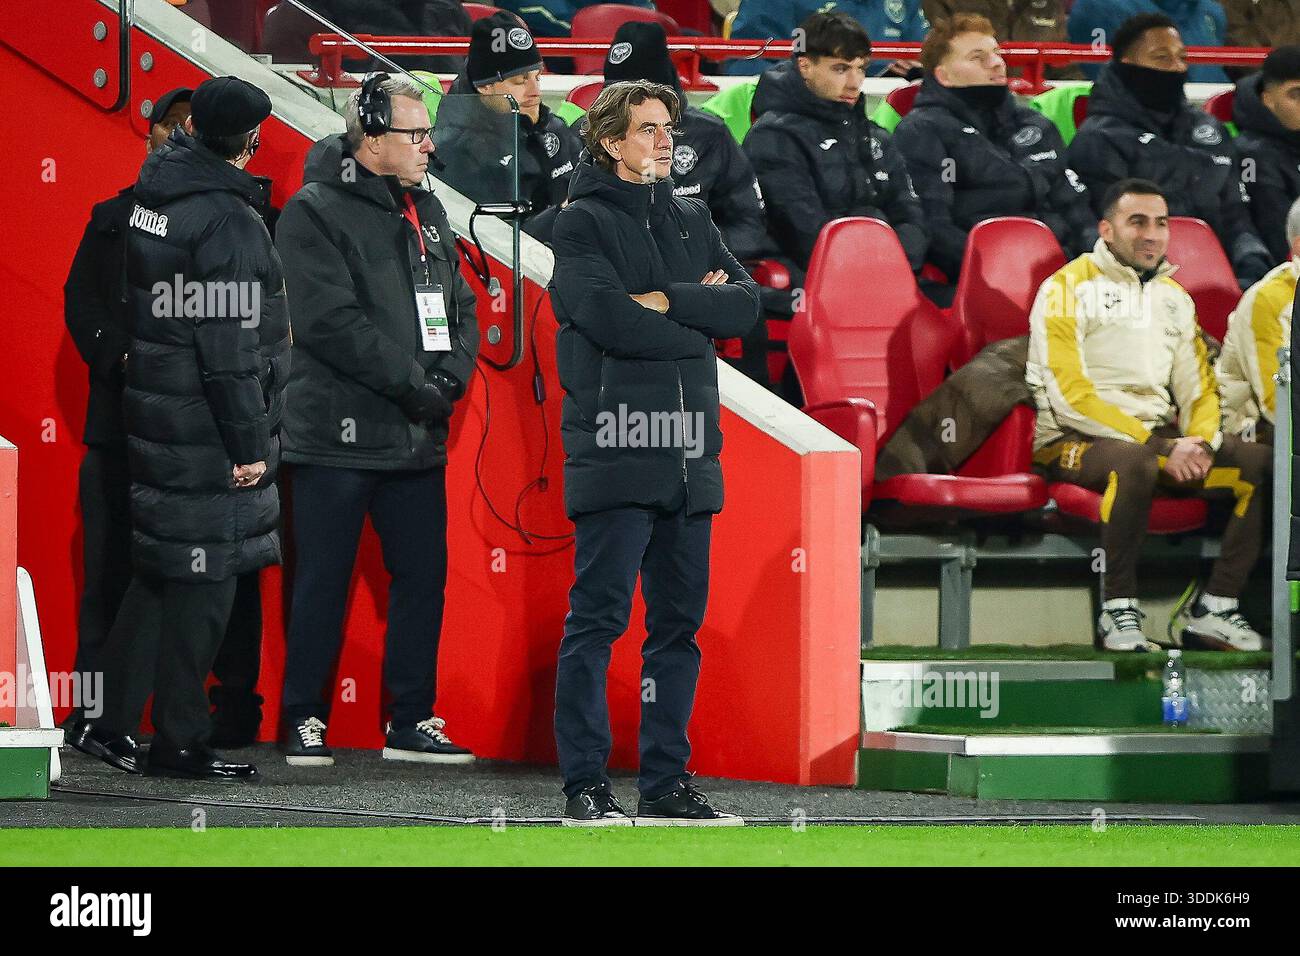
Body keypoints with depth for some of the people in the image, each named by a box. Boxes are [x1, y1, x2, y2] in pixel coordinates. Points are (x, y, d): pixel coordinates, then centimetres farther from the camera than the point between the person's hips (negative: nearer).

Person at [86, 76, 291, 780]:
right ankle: (179, 743, 2)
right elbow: (229, 346, -20)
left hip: (156, 422, 9)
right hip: (209, 431, -9)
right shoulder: (227, 221, -19)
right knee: (203, 579, -2)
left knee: (158, 573, 16)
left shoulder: (154, 197, 8)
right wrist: (250, 443, -16)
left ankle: (114, 723, 19)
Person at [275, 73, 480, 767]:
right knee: (323, 580, -1)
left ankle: (412, 722, 15)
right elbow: (331, 320, -18)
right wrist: (416, 385, -18)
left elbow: (460, 307, 16)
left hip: (417, 438, 7)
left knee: (424, 576, 7)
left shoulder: (426, 212, 15)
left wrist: (451, 378, -4)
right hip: (338, 437, -7)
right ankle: (304, 721, 7)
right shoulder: (315, 212, -9)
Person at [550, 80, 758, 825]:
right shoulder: (584, 222, -1)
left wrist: (666, 301, -9)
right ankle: (587, 785, -5)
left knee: (680, 621, 8)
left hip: (690, 455, 6)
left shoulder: (693, 219, 18)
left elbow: (747, 304, 5)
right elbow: (609, 318, -16)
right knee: (599, 618, -7)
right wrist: (700, 317, -5)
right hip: (615, 450, -6)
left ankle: (668, 781, 14)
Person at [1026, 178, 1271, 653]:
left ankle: (1213, 609, -15)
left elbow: (1197, 388, 17)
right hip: (1075, 441, -6)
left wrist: (1199, 442, -8)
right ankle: (1118, 609, -29)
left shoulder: (1174, 297, 19)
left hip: (1159, 440, 6)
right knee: (1134, 463, -41)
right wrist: (1159, 448, -18)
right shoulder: (1068, 289, -3)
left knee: (1263, 464, -15)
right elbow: (1070, 396, -12)